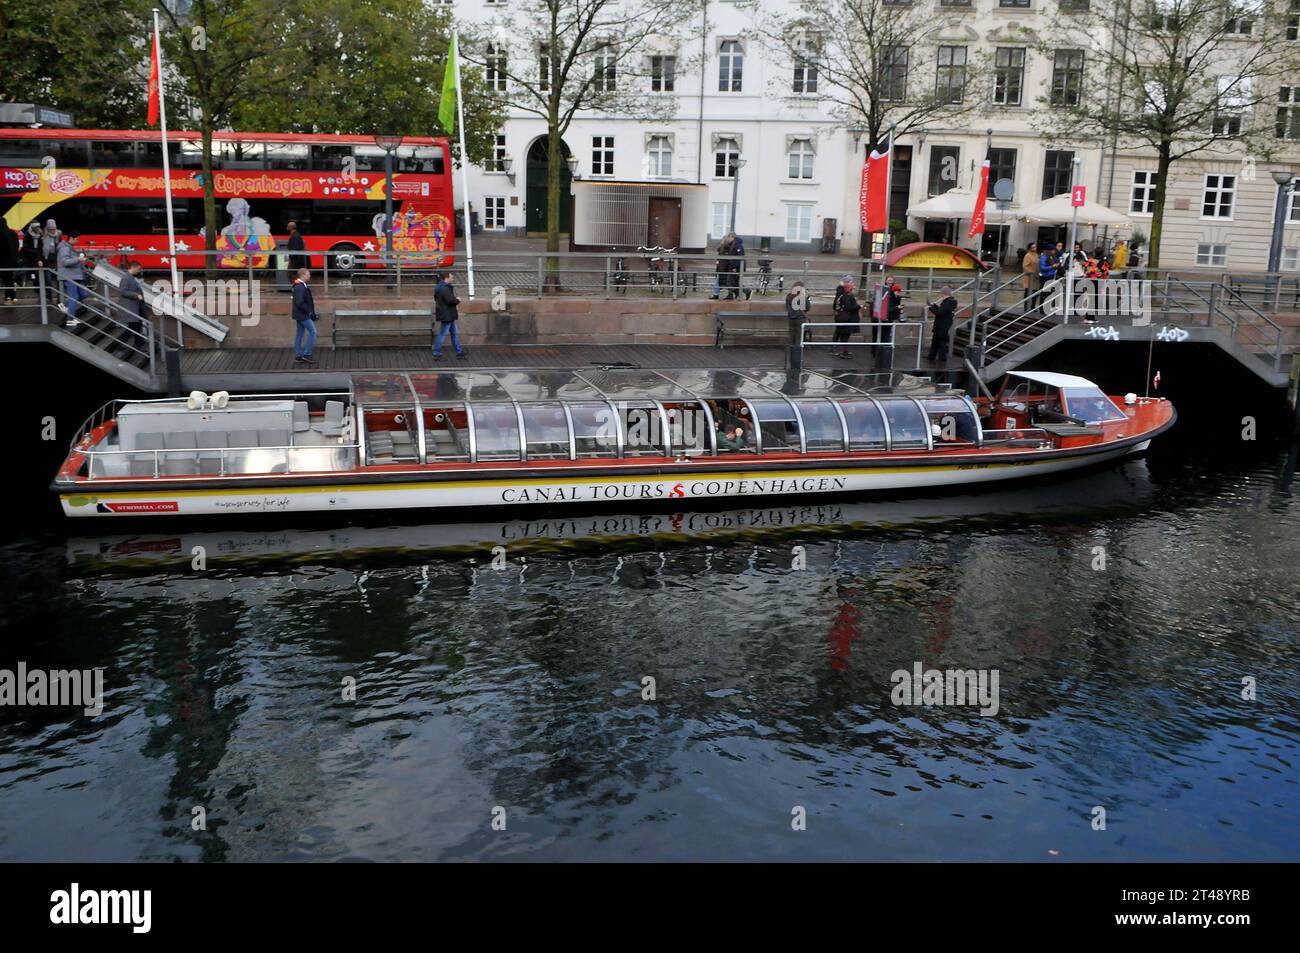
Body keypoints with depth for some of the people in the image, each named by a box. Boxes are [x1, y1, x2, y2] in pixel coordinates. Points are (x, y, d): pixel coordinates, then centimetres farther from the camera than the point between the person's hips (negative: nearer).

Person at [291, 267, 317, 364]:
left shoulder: (301, 286, 12)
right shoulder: (300, 287, -21)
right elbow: (299, 303, -26)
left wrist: (312, 302, 9)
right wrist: (309, 310, -17)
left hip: (300, 315, 10)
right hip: (303, 315, -10)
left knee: (299, 334, 12)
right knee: (313, 332, -6)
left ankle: (298, 356, 17)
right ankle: (306, 354, -5)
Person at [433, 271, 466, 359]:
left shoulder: (443, 287, 12)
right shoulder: (444, 288, -21)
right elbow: (450, 300, -30)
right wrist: (457, 300, -8)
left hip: (449, 315, 11)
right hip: (446, 315, -11)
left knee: (454, 333, 17)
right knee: (442, 335, -4)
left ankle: (459, 351, 25)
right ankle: (437, 354, 2)